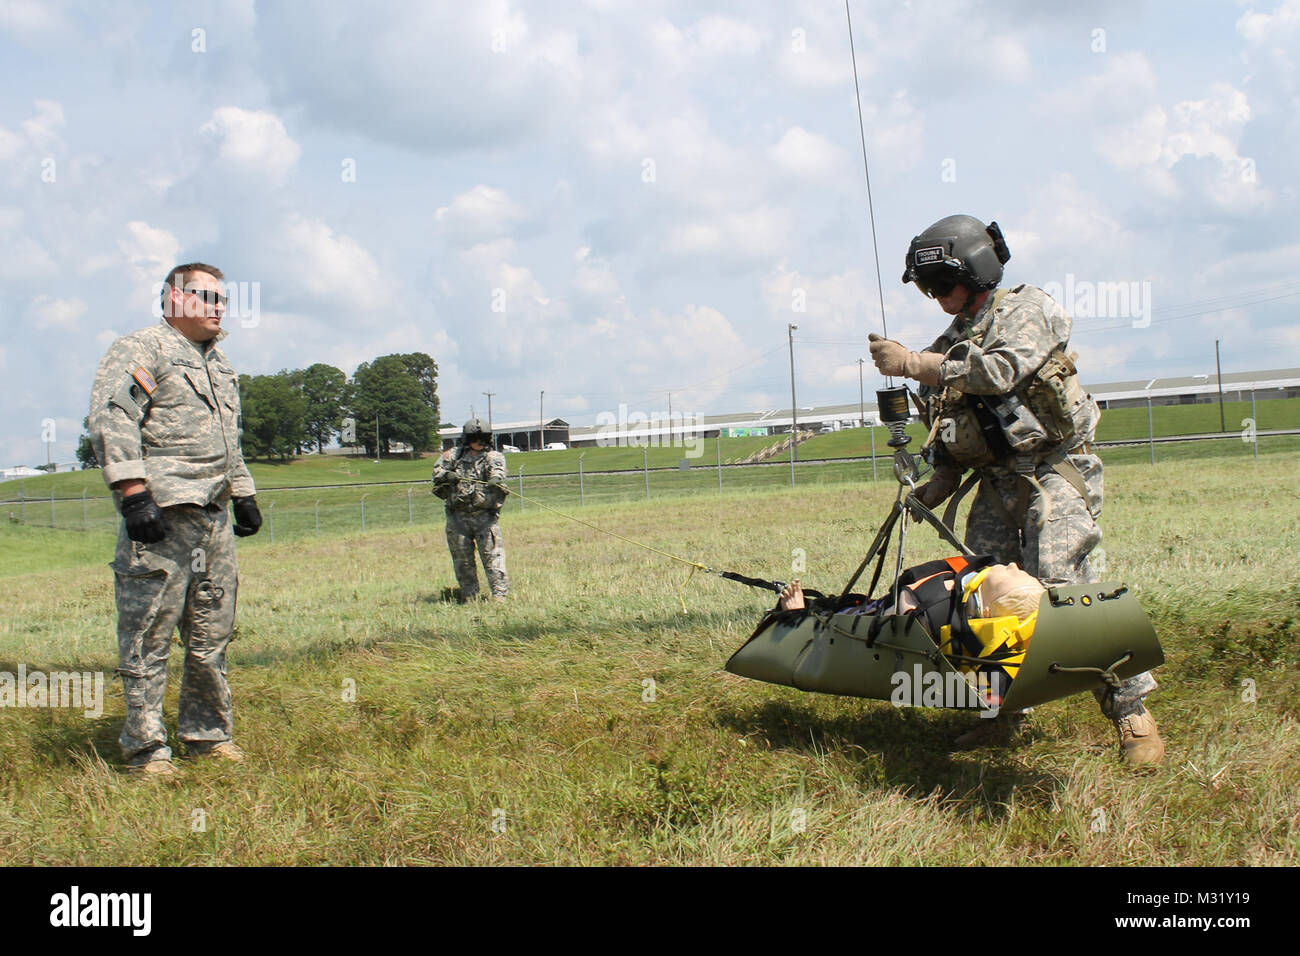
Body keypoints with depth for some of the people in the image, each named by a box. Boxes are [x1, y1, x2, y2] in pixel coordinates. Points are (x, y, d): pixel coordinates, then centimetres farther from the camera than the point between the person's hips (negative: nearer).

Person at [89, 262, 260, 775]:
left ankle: (207, 734, 21)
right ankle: (145, 747, 2)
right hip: (160, 517, -8)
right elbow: (110, 421, -15)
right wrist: (133, 492, -22)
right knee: (149, 635, -4)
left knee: (212, 634, 11)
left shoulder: (220, 366, 24)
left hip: (213, 517, 8)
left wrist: (244, 495, 25)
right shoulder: (139, 350, -4)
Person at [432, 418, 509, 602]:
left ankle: (499, 594, -10)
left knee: (492, 555, -10)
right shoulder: (454, 455, 11)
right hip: (458, 516, 3)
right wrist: (446, 475, -15)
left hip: (485, 516, -3)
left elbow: (498, 470, -16)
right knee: (462, 559, 9)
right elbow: (437, 470, 8)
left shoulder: (493, 457, 4)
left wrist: (496, 479, -40)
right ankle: (469, 596, 21)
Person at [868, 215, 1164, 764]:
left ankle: (1132, 713, -11)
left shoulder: (1027, 310, -3)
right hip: (997, 481, 7)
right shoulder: (952, 344, 19)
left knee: (1061, 584, -18)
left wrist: (911, 364, -21)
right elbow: (954, 430, 22)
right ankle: (1004, 712, 10)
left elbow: (1001, 371, -21)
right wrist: (943, 481, 5)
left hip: (1054, 471, -7)